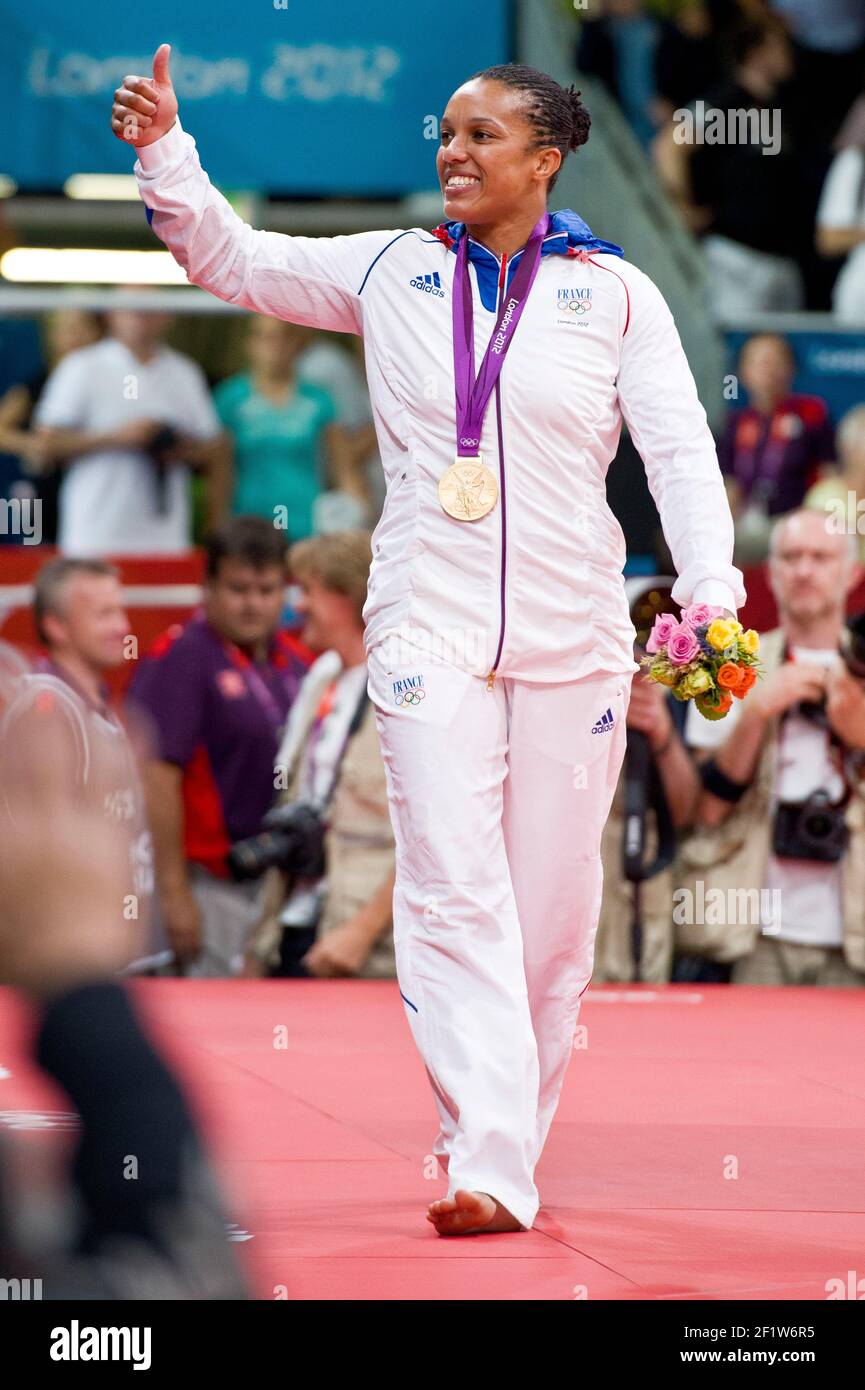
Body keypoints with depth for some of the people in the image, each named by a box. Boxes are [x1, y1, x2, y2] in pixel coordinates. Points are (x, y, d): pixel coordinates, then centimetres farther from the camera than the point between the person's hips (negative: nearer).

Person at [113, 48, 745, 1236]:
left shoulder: (615, 293, 3)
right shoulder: (390, 272, 7)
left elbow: (679, 445, -2)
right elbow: (233, 258, 10)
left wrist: (711, 589, -16)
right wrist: (164, 151, -6)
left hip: (573, 639, 0)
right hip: (430, 632, 0)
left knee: (552, 911, 5)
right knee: (455, 897, -13)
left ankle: (516, 1139, 20)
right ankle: (485, 1168, -19)